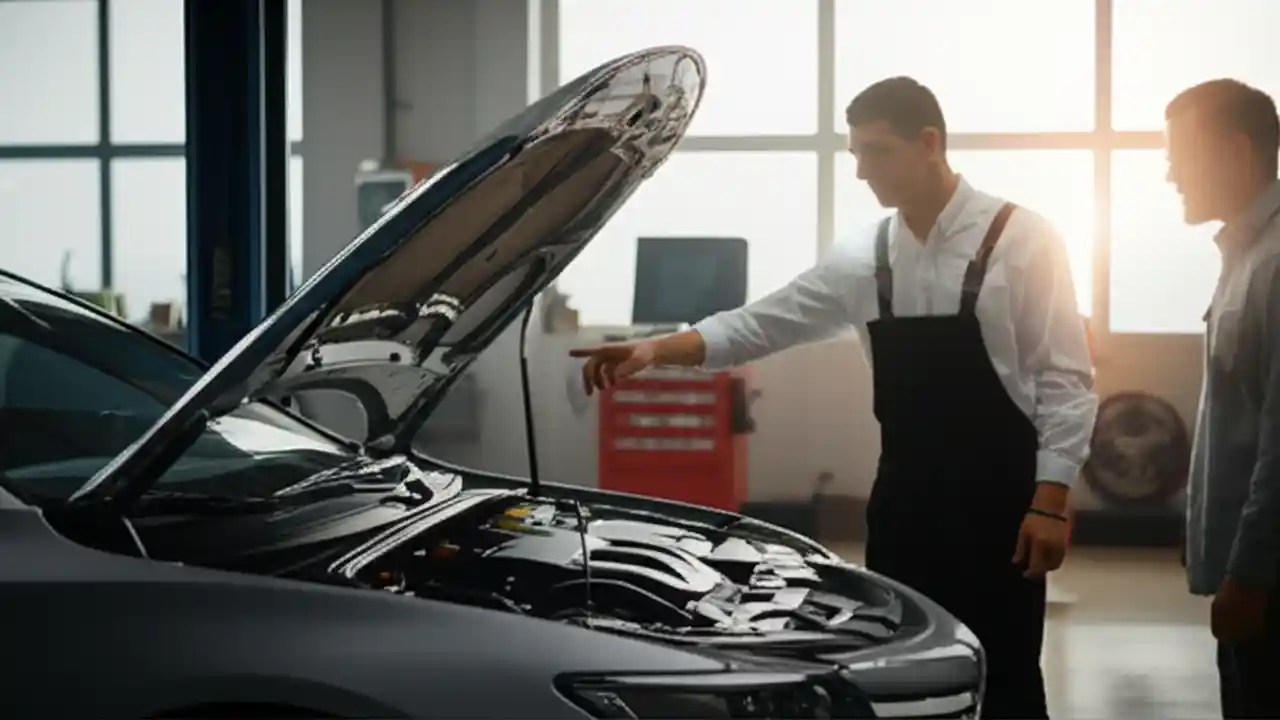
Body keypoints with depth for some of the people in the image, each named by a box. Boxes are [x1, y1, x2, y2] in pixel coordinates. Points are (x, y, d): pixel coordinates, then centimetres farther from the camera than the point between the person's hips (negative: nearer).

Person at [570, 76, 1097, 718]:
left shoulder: (1020, 240, -8)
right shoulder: (861, 259, 7)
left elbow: (1065, 379, -9)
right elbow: (765, 323, 6)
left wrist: (1049, 502, -15)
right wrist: (656, 349, -8)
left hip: (999, 497, -5)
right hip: (904, 496, 5)